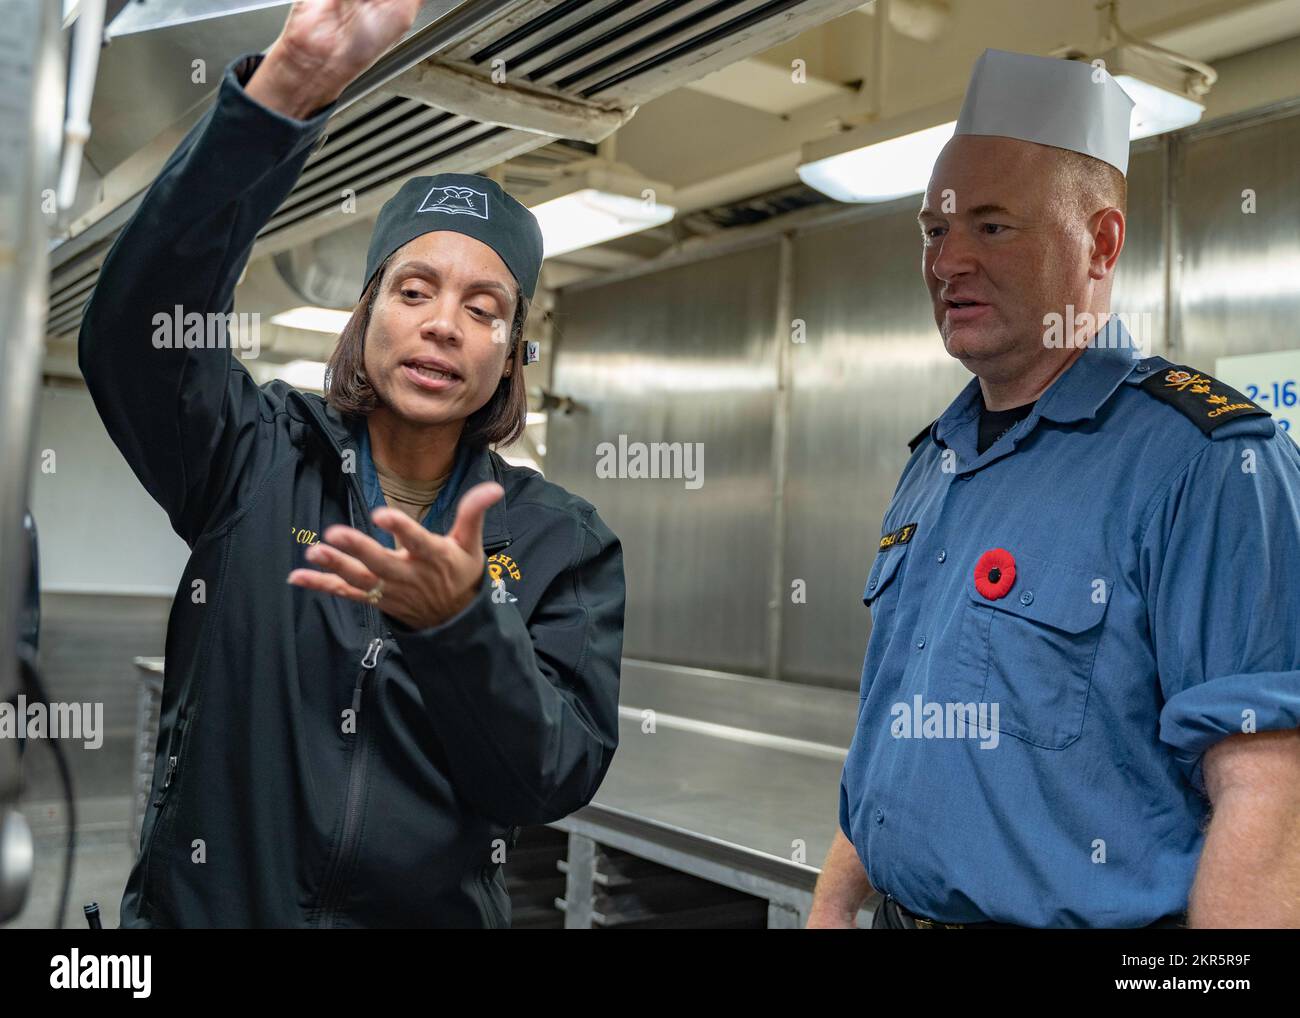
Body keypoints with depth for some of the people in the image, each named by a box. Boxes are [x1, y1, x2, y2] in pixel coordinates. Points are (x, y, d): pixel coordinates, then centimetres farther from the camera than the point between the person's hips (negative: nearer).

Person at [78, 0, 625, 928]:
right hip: (203, 903, 0)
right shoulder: (255, 458, -7)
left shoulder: (563, 544, -6)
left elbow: (559, 780, -14)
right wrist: (290, 81, -34)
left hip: (433, 908, 1)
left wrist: (459, 620, -31)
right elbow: (134, 324, -24)